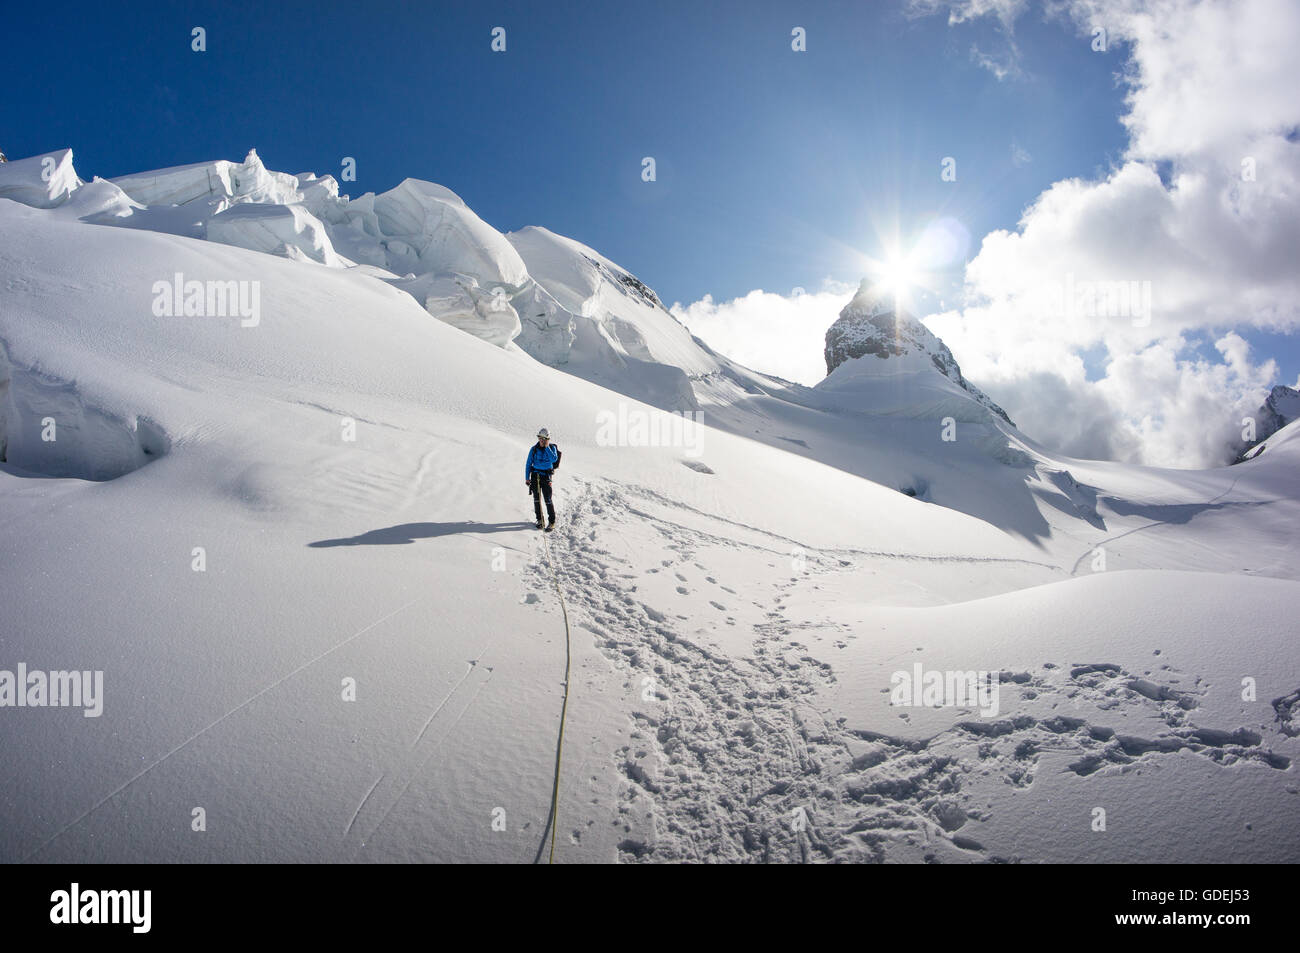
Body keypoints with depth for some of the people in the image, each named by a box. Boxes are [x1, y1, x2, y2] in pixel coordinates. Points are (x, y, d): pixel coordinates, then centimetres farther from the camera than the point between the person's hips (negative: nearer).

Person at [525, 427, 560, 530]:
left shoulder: (552, 448, -2)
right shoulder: (534, 449, 3)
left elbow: (554, 459, -21)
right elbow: (528, 463, 8)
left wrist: (547, 447, -19)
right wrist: (527, 477, 3)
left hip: (546, 476, -3)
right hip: (535, 475, 3)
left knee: (548, 500, -7)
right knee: (536, 499, 8)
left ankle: (552, 522, 1)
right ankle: (539, 519, 22)